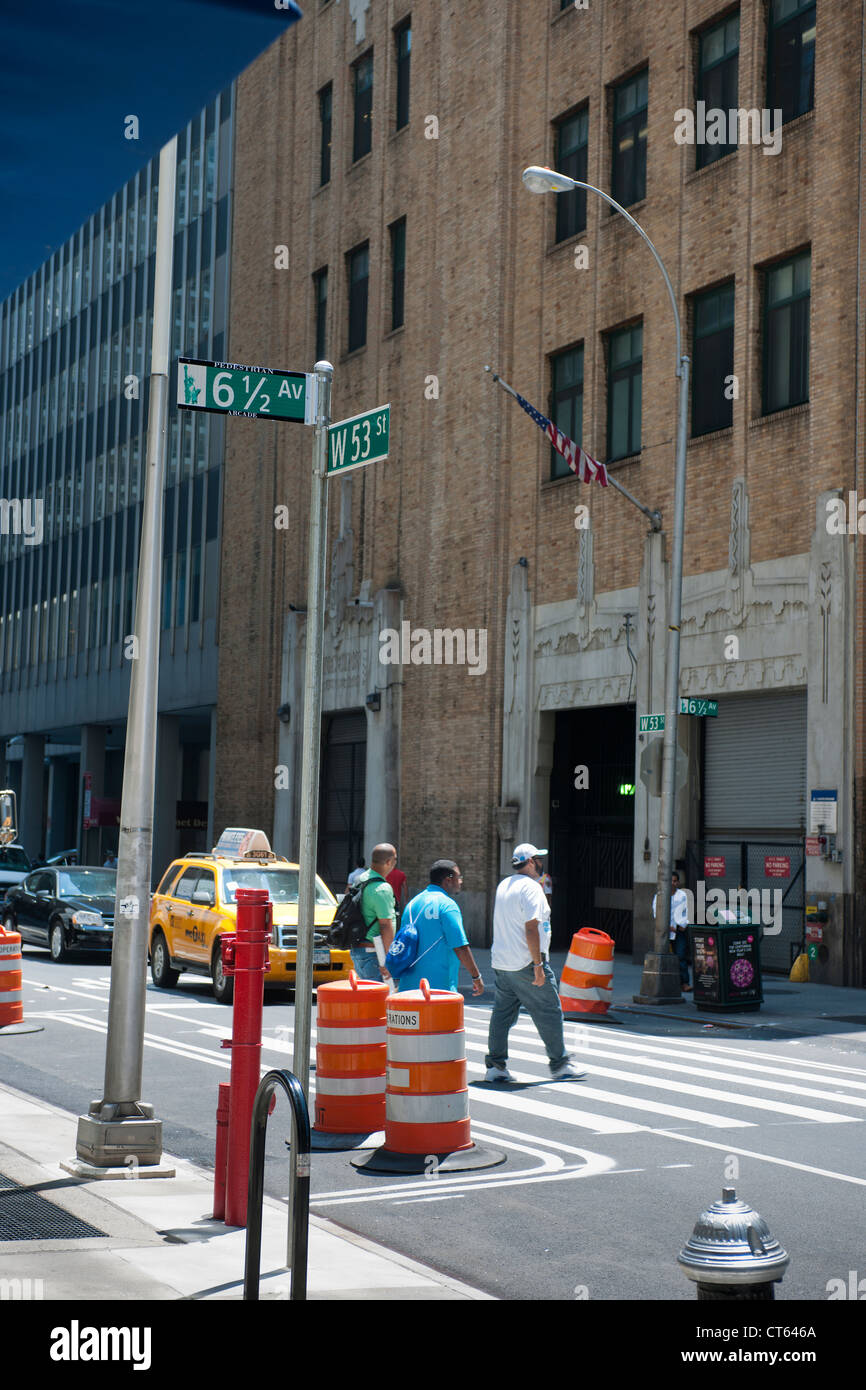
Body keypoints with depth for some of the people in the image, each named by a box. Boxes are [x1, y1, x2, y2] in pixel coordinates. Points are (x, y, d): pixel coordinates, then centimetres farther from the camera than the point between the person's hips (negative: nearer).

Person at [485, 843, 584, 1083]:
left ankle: (495, 1065, 10)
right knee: (549, 1013, 2)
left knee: (502, 1013, 10)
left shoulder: (504, 885, 13)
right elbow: (531, 929, -21)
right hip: (525, 963, -8)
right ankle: (559, 1065, 9)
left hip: (501, 962, 8)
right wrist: (538, 964, -19)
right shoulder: (530, 888, -14)